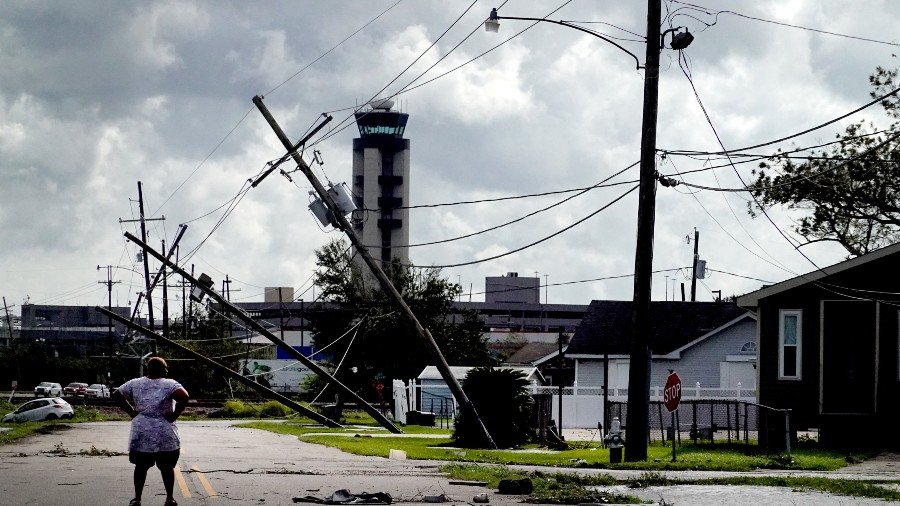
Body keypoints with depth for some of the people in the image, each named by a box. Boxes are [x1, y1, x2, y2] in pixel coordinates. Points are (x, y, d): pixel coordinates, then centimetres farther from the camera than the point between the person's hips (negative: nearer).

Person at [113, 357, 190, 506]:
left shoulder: (135, 383, 7)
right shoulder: (169, 384, -6)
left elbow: (117, 395, 7)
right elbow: (184, 397, -22)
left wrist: (131, 412, 7)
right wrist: (174, 415, -11)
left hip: (140, 431, 3)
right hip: (164, 432, -3)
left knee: (141, 465, 11)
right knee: (167, 466, 8)